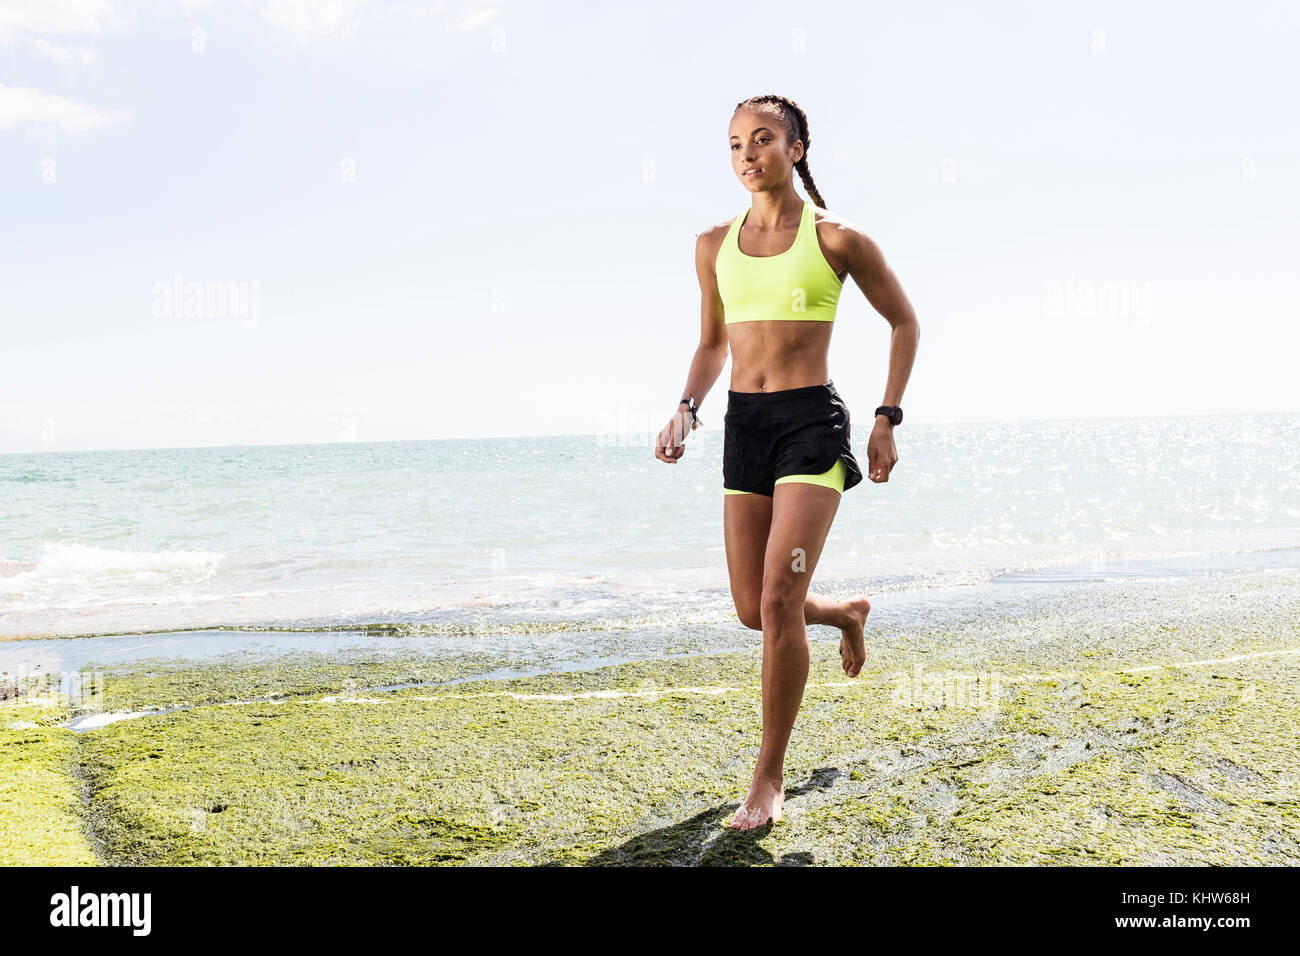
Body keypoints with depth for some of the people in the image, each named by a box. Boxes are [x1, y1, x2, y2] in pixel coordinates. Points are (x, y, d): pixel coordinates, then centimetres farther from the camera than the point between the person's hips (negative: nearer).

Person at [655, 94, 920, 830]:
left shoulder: (836, 238, -2)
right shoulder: (716, 246, 10)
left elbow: (905, 323, 7)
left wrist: (888, 421, 0)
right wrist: (688, 410, 3)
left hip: (813, 419, -5)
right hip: (743, 424, 5)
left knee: (779, 601, -15)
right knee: (753, 609, 9)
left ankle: (771, 776, -1)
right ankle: (848, 613, 44)